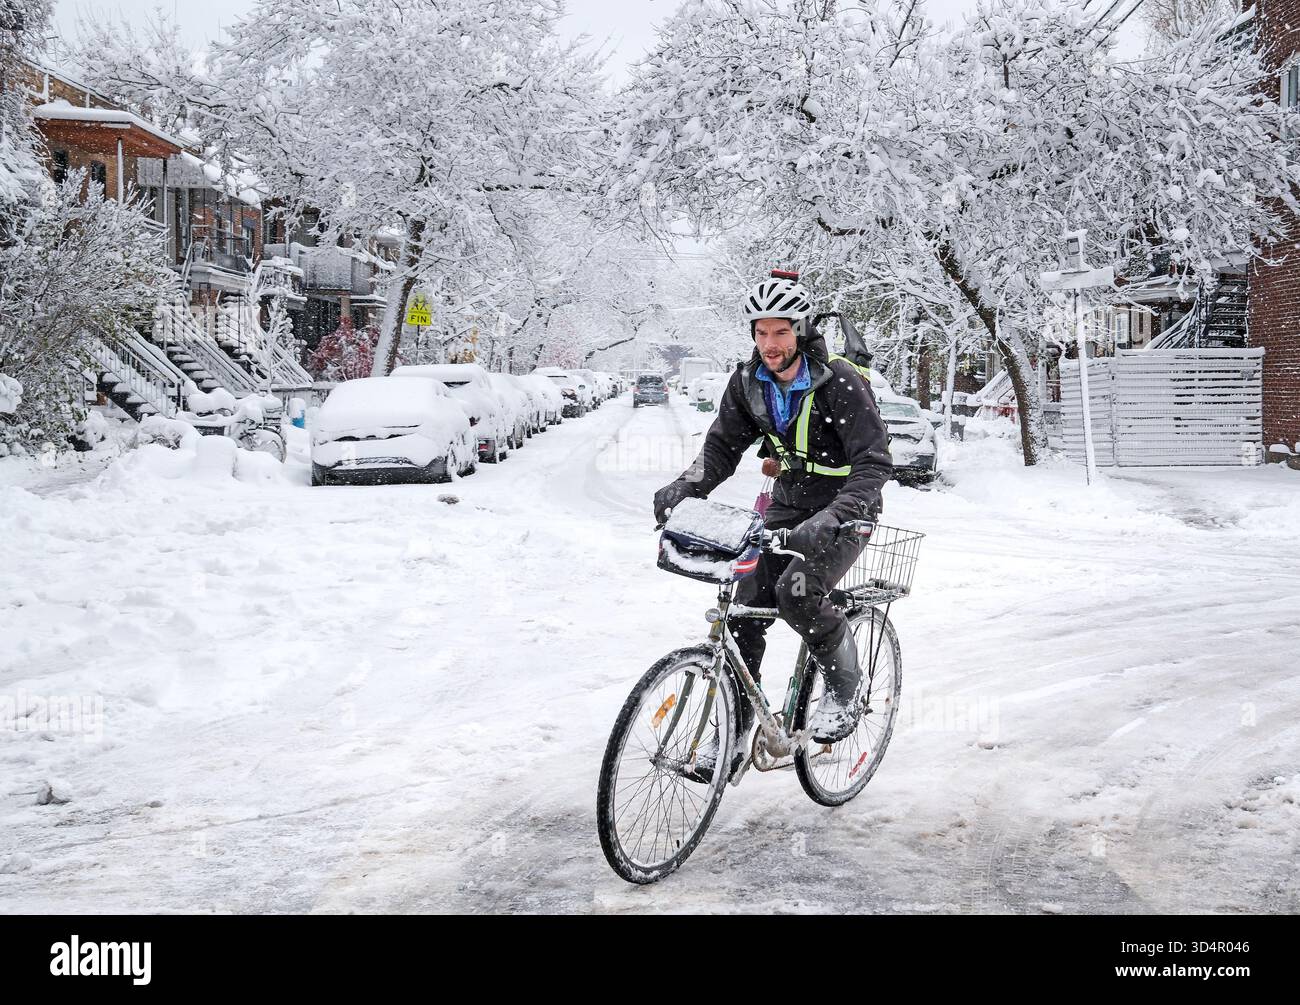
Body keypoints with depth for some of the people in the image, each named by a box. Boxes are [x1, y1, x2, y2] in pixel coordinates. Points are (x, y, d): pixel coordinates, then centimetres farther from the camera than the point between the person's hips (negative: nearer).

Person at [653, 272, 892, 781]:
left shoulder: (839, 382, -23)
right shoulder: (748, 383, -5)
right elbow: (722, 446, -2)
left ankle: (843, 686, -3)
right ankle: (732, 735, 6)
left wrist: (832, 517, -44)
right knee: (745, 612, -5)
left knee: (797, 592, -29)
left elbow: (874, 462, -28)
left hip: (844, 510, -5)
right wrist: (683, 487, -22)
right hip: (790, 507, 6)